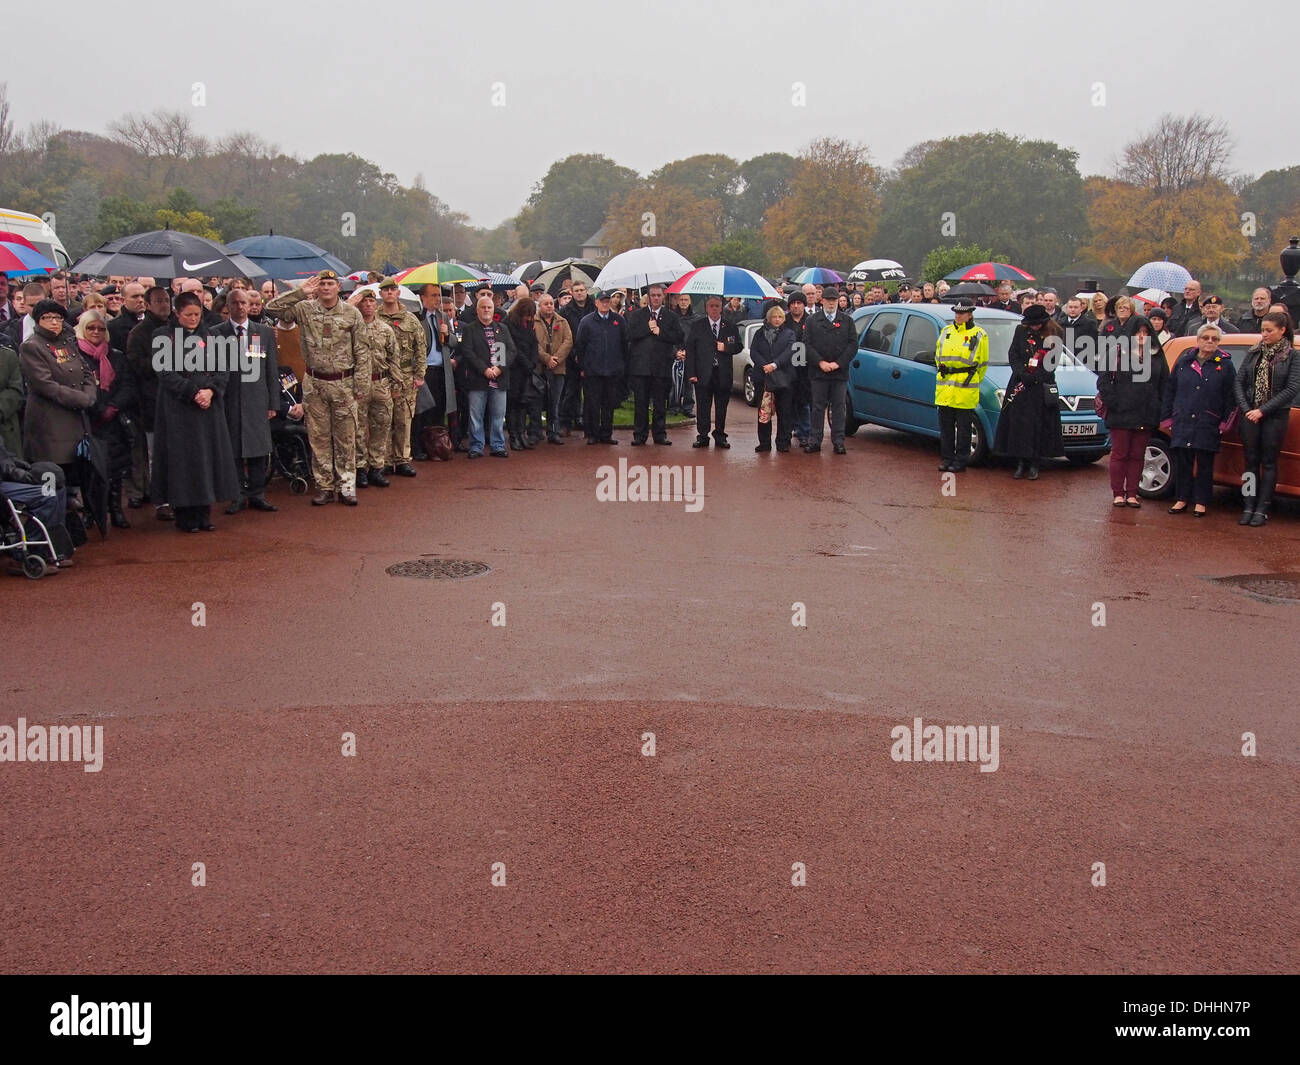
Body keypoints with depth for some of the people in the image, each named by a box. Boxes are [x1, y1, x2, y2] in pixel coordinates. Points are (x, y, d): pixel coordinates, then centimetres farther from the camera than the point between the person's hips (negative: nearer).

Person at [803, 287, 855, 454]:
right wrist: (820, 362, -11)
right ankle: (814, 441, 7)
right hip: (818, 372, 0)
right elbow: (807, 344, 1)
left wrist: (838, 363, -8)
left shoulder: (847, 321, 10)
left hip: (840, 372, 0)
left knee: (838, 408, 3)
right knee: (818, 407, 3)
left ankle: (838, 442, 7)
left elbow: (853, 344, 2)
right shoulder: (813, 321, 9)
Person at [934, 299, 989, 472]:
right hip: (944, 388, 4)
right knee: (946, 425, 7)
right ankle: (947, 459, 15)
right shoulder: (946, 332, 12)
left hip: (965, 389, -4)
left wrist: (972, 383, 8)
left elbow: (983, 364, 6)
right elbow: (938, 356, 22)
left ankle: (961, 460, 8)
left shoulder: (979, 335, 0)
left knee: (963, 427, 1)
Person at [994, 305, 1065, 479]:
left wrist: (1033, 377, -16)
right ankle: (1021, 463, 7)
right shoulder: (1021, 331, 5)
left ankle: (1034, 465, 5)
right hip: (1019, 385, 2)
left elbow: (1050, 364, -4)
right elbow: (1012, 355, 3)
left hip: (1042, 387, -2)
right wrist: (1022, 374, -12)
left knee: (1039, 425, -2)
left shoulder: (1053, 335, -1)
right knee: (1018, 423, -1)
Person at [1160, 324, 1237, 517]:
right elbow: (1170, 390, 11)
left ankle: (1201, 502, 13)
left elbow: (1230, 397, 2)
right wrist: (1167, 417, 6)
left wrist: (1225, 422, -5)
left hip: (1208, 425, -2)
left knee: (1205, 464, 5)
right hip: (1182, 422, 2)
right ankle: (1182, 499, 17)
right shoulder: (1183, 361, 9)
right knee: (1182, 462, 6)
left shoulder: (1225, 365, 3)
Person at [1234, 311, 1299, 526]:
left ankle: (1262, 509, 4)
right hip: (1250, 415, 3)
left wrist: (1263, 410, -13)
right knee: (1251, 461, 5)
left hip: (1275, 417, -3)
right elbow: (1239, 382, 5)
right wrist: (1246, 409, -8)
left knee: (1269, 462, 2)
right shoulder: (1253, 354, 7)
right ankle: (1249, 506, 10)